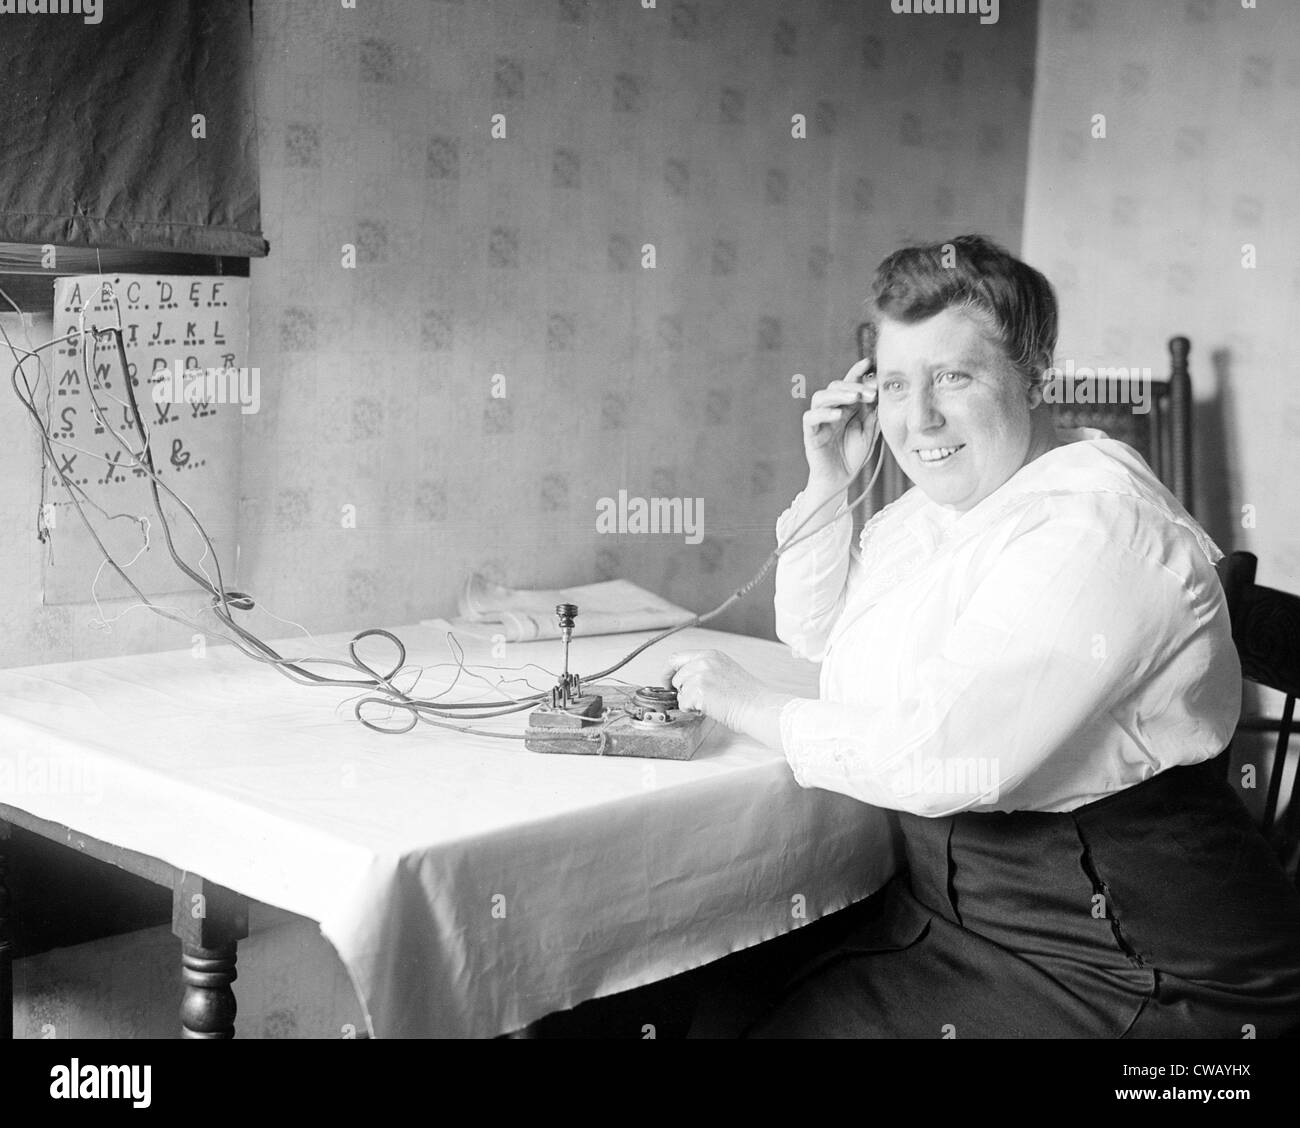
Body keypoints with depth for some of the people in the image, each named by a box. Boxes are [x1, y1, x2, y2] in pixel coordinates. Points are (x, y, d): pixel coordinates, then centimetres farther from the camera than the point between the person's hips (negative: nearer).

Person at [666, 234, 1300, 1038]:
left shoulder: (1097, 527, -22)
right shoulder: (943, 499, 8)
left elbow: (943, 757, -28)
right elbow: (815, 634, 21)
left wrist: (754, 706, -13)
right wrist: (829, 482, 5)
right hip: (954, 912, 8)